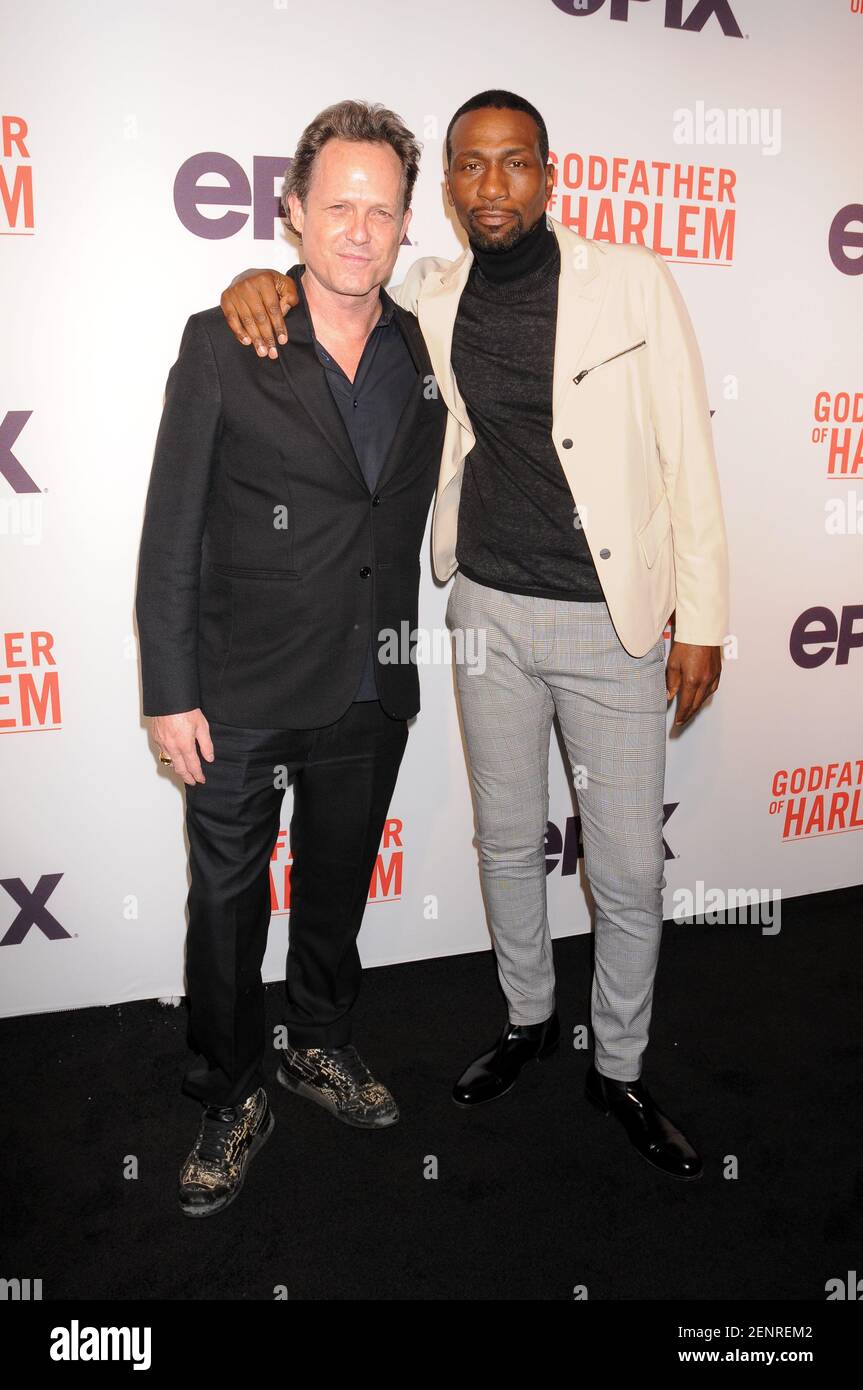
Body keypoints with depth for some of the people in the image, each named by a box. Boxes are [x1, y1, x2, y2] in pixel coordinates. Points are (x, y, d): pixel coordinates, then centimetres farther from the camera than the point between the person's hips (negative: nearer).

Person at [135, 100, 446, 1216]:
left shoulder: (428, 353, 5)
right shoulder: (222, 345, -7)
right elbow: (170, 533, -7)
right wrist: (169, 692, -10)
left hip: (371, 696, 4)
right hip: (242, 697, -3)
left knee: (338, 888, 19)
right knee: (228, 903, 9)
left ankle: (321, 1048, 43)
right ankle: (232, 1100, 31)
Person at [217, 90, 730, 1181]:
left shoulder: (631, 281, -4)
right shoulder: (433, 296, 4)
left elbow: (686, 452, -4)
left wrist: (701, 621, -6)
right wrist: (265, 278, -5)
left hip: (611, 620, -3)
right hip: (487, 609, 3)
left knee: (629, 872, 5)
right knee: (507, 841, 16)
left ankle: (619, 1069, 29)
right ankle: (528, 1018, 41)